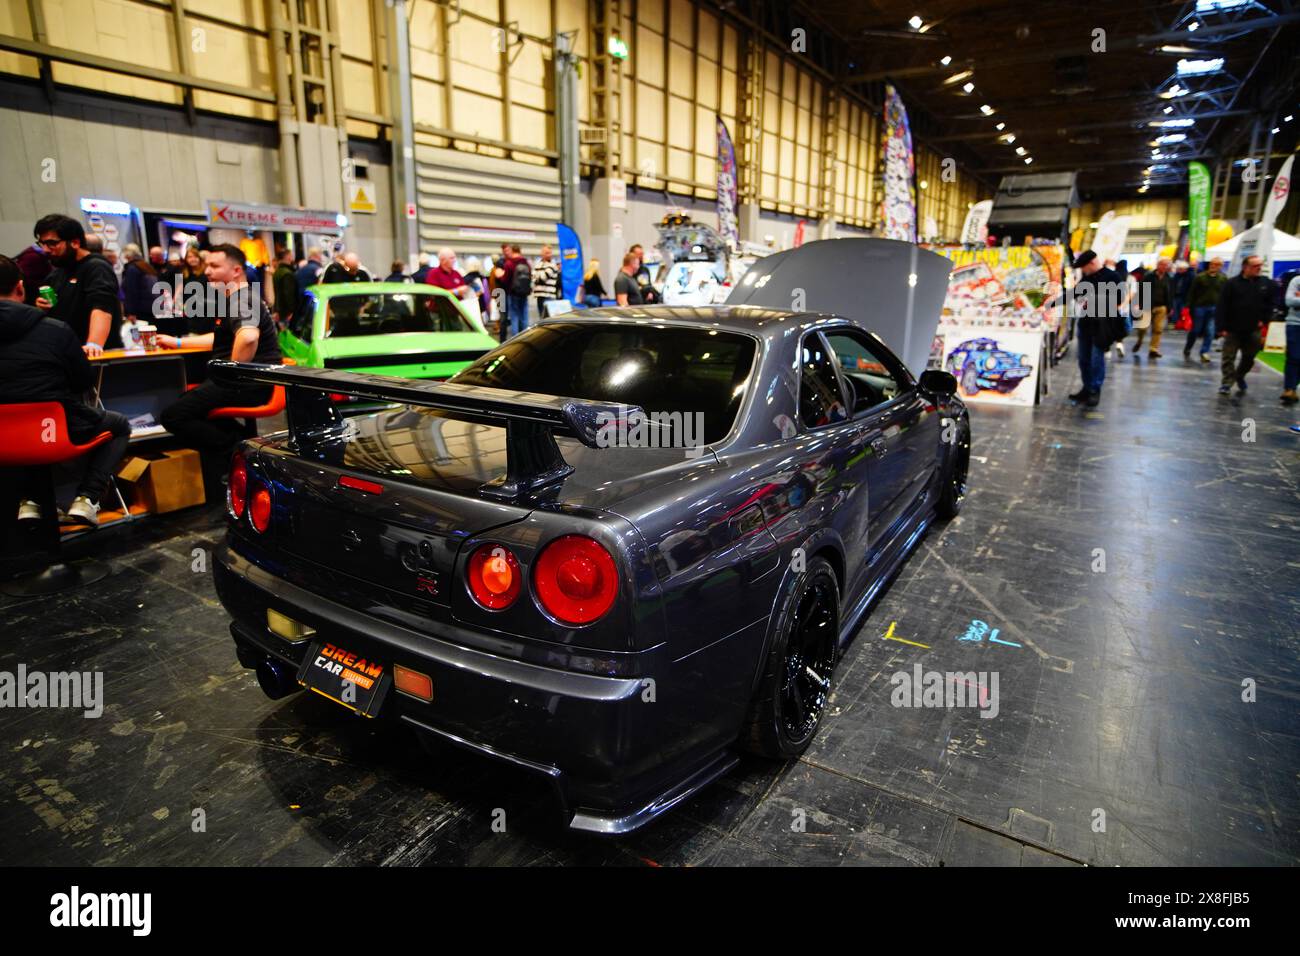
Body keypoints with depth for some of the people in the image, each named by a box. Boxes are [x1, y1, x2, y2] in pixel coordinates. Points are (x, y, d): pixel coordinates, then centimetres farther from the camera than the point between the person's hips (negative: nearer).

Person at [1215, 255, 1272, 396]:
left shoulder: (1266, 283, 4)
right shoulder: (1232, 283, -7)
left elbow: (1270, 304, 14)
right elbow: (1221, 307, -9)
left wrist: (1263, 320, 3)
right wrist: (1221, 327, -14)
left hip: (1253, 330, 3)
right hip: (1233, 329, -3)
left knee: (1249, 358, 12)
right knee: (1228, 358, -2)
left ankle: (1239, 376, 34)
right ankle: (1227, 383, 4)